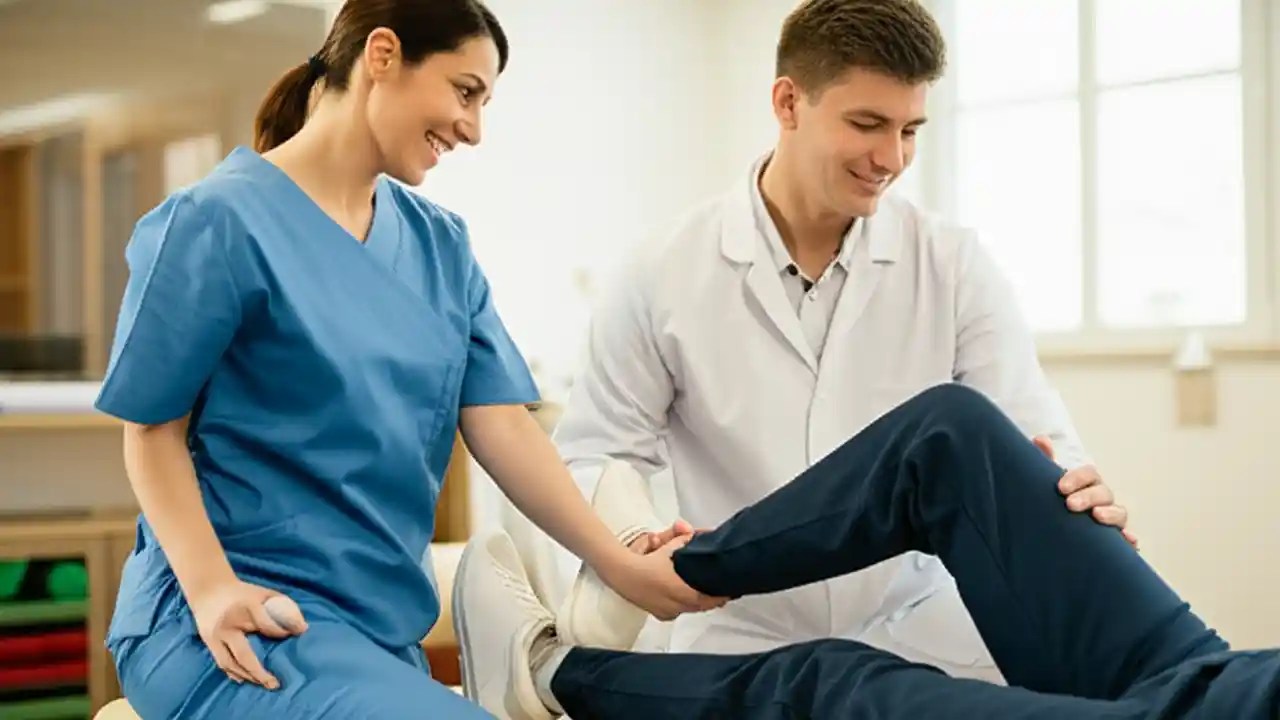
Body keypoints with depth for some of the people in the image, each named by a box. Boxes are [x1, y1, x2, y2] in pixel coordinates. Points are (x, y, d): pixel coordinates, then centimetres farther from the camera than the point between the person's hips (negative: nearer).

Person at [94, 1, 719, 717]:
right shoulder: (219, 222, -9)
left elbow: (501, 424, 1)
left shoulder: (440, 244, 9)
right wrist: (212, 589, -21)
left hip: (383, 622, 7)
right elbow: (154, 430, -7)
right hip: (245, 619, -7)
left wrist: (622, 566, -9)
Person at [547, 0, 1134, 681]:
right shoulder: (663, 275, -5)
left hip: (926, 641, 2)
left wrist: (1074, 493, -31)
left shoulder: (956, 266, 0)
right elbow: (590, 455, -1)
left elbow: (1031, 433, -6)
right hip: (740, 647, -2)